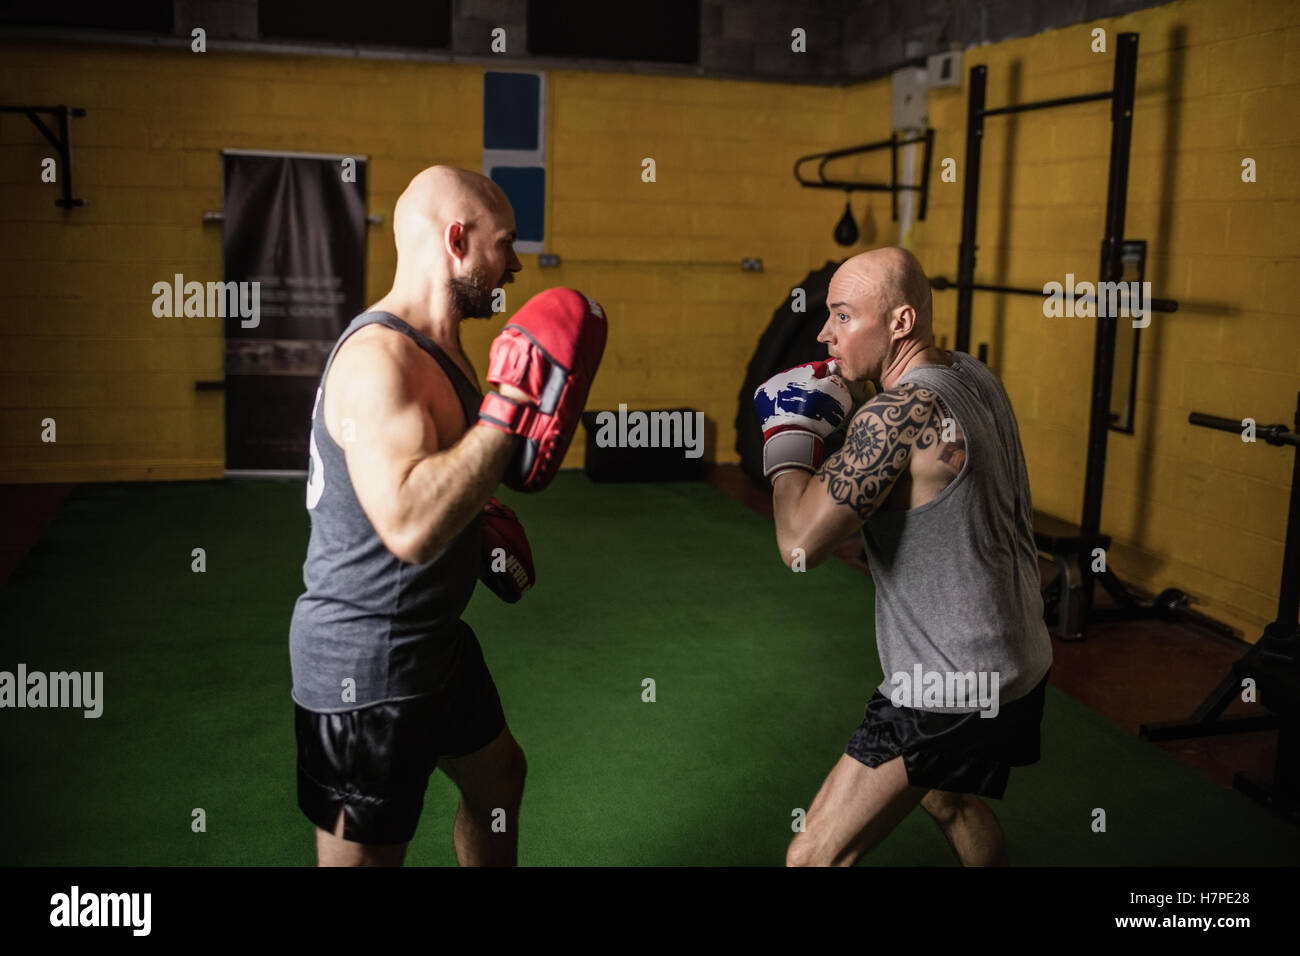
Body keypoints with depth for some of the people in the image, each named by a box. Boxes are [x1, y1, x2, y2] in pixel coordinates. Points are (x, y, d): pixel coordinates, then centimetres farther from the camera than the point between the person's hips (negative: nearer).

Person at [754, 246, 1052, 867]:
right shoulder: (972, 376, 3)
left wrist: (788, 431, -14)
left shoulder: (900, 412, -25)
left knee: (813, 857, -4)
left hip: (951, 688, -10)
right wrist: (848, 415, 7)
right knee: (947, 797, 35)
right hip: (1014, 663, 10)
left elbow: (801, 542, -29)